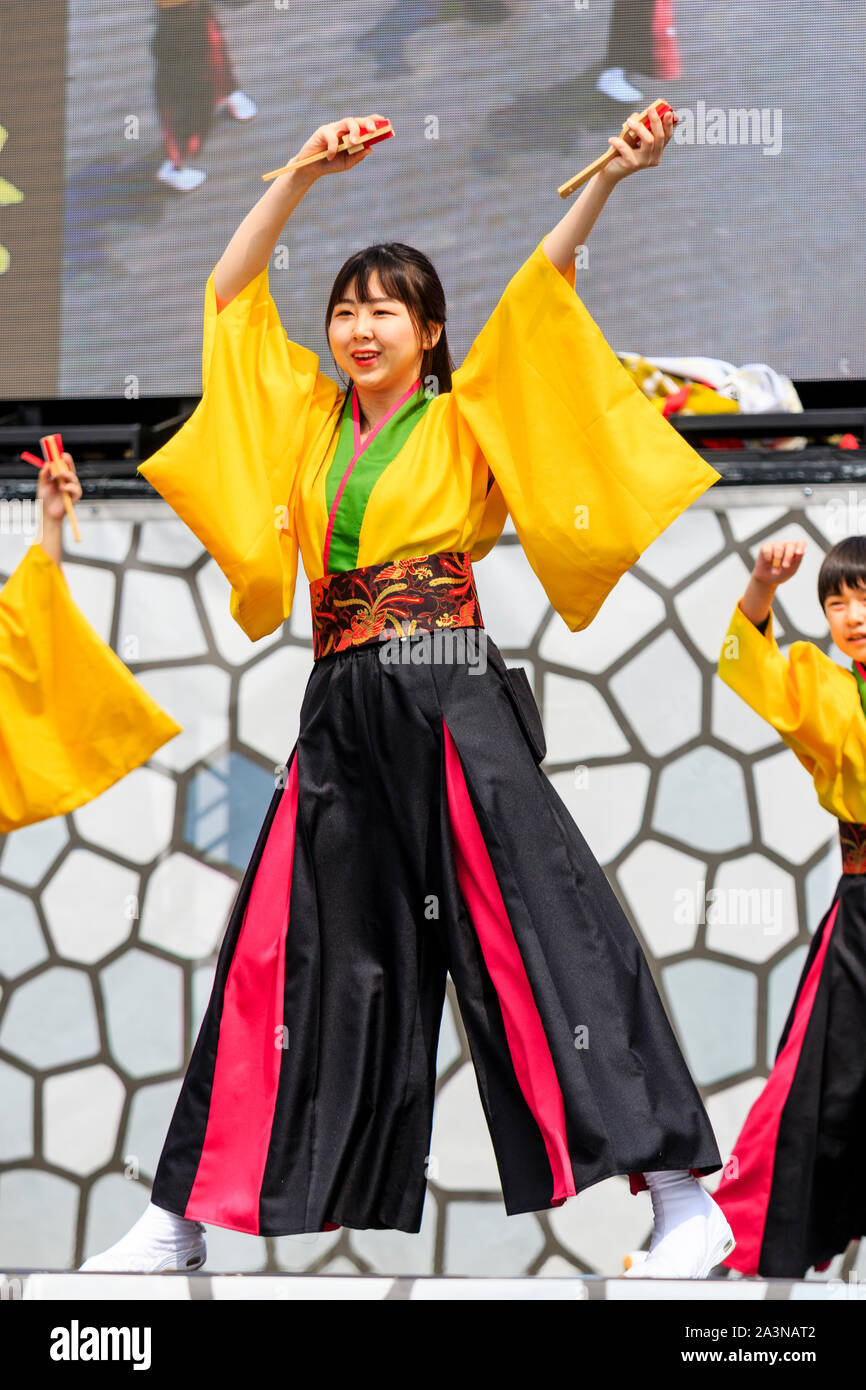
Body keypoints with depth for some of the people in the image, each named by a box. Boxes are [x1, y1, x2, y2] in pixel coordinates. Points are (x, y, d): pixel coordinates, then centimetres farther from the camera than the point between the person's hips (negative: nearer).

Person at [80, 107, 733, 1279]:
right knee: (299, 953, 5)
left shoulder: (465, 418, 6)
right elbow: (230, 295, 18)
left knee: (536, 926, -16)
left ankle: (681, 1194, -22)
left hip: (450, 701, -5)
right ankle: (185, 1220, 7)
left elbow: (541, 287, -5)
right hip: (342, 717, 5)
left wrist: (609, 179, -17)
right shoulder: (310, 416, 18)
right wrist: (302, 176, 8)